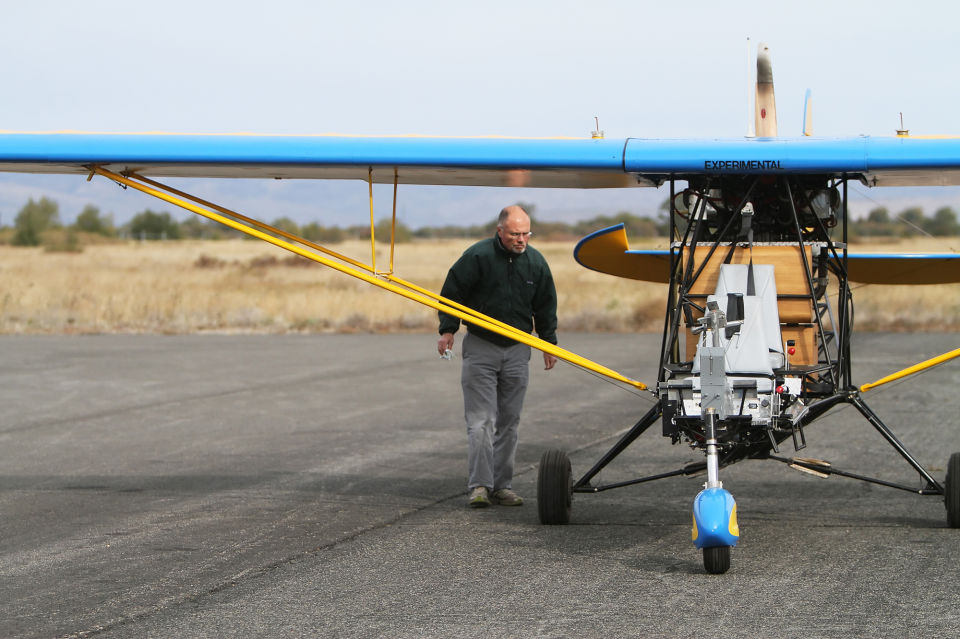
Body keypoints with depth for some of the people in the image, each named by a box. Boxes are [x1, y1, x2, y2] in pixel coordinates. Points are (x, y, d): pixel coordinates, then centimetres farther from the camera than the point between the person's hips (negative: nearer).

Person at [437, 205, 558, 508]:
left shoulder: (536, 262, 4)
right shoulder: (477, 257, -11)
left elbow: (545, 305, 16)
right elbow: (452, 292, -4)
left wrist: (549, 343, 16)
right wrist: (448, 330, -8)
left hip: (517, 350, 4)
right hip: (480, 348, -4)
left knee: (508, 422, 6)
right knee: (481, 420, -10)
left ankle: (502, 486, 11)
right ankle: (479, 486, -11)